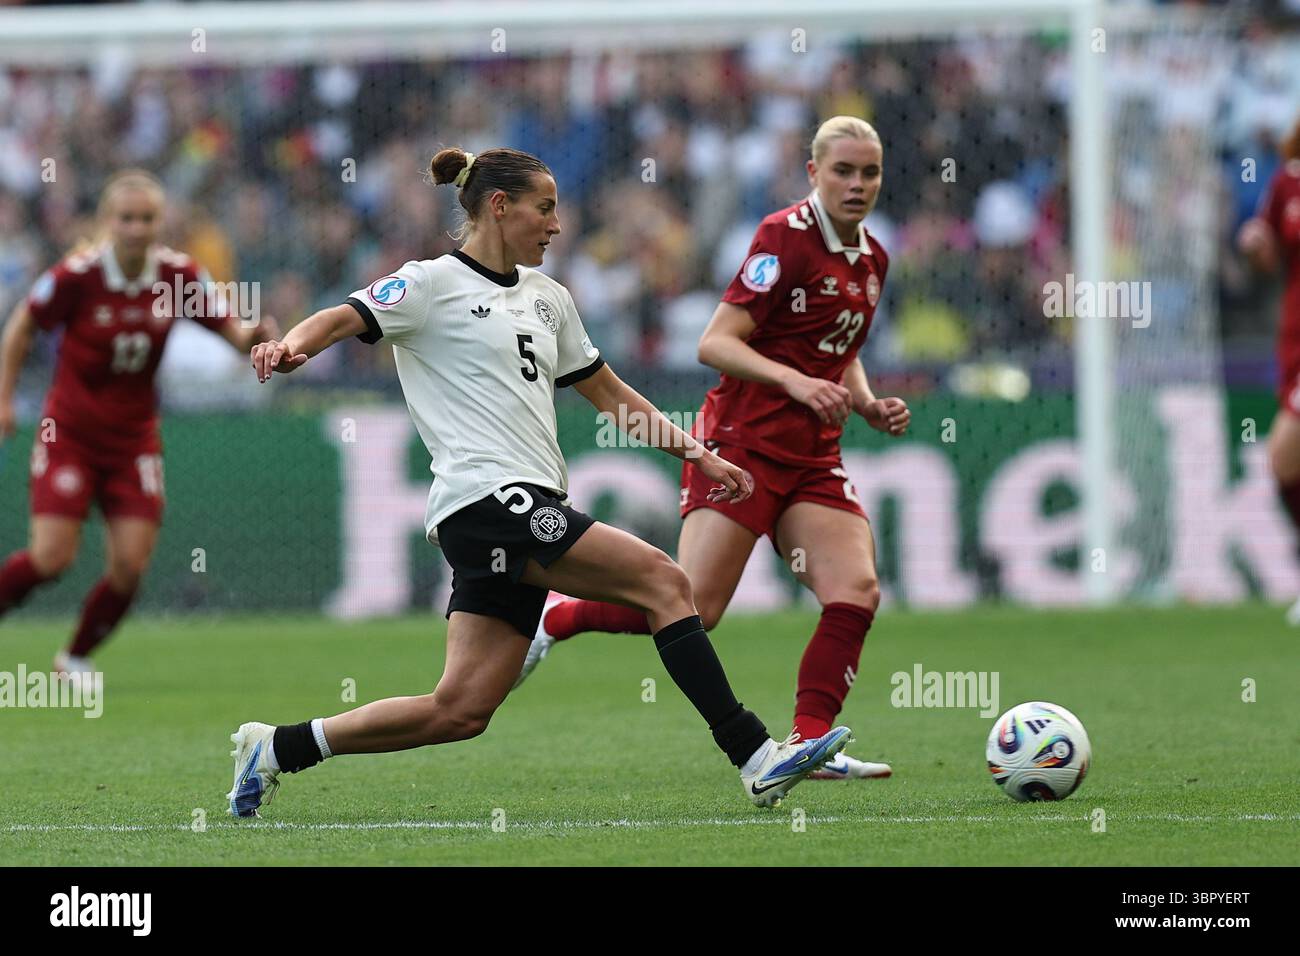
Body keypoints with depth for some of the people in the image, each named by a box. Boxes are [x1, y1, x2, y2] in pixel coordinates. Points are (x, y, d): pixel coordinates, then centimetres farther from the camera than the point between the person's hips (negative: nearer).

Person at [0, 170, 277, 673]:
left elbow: (231, 329, 0)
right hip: (70, 432, -3)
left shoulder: (179, 276, -9)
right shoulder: (78, 275, -17)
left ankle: (76, 658, 17)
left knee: (131, 564, -6)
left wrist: (254, 335, -23)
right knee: (52, 557, -13)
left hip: (134, 437, 3)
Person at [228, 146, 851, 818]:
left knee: (461, 710, 0)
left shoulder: (547, 297, 23)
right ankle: (755, 757, -15)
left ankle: (275, 749, 10)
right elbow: (344, 318, -13)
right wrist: (291, 347, -35)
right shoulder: (434, 284, 0)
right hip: (487, 502, -8)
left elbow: (607, 392, 30)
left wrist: (697, 454, 23)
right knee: (663, 581, -16)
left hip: (526, 517, 8)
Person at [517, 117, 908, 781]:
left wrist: (869, 407, 10)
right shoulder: (786, 235, -12)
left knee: (856, 592, -12)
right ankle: (552, 620, 11)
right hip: (742, 443, -7)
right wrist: (793, 381, -29)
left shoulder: (870, 259, 13)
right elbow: (715, 343, -17)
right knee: (693, 606, -11)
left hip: (812, 455, 7)